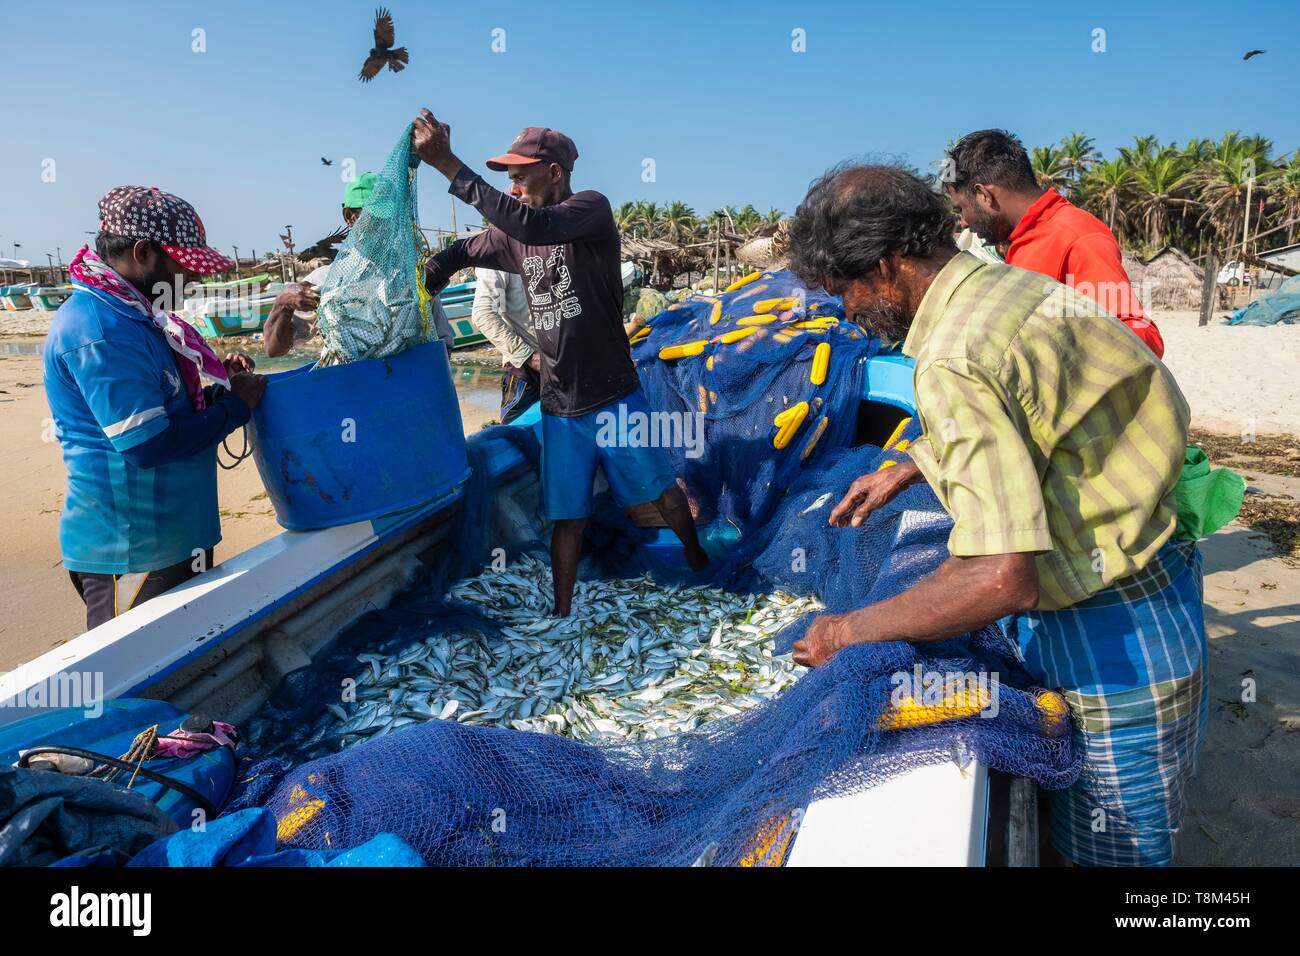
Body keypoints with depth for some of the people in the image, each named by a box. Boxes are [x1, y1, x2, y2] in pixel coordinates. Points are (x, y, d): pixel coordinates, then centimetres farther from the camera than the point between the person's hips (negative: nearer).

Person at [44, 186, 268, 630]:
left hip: (176, 538, 10)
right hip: (133, 554, -10)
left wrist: (218, 388, 4)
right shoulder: (98, 330, -21)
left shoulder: (131, 314, 11)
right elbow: (147, 444, -25)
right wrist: (235, 407, -14)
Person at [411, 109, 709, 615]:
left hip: (614, 397, -4)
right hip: (559, 408, 4)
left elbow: (535, 225, -33)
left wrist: (448, 164, -34)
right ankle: (561, 615, 19)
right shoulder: (514, 238, 6)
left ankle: (698, 562, 38)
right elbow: (460, 253, 21)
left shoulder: (592, 208, -13)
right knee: (567, 516, 8)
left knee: (664, 491, 11)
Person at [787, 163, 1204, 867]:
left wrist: (850, 633, -21)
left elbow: (1002, 579, -34)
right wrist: (901, 473, 23)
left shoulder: (952, 364, -29)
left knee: (1108, 850, 12)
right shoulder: (1012, 282, 1)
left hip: (1111, 643, -9)